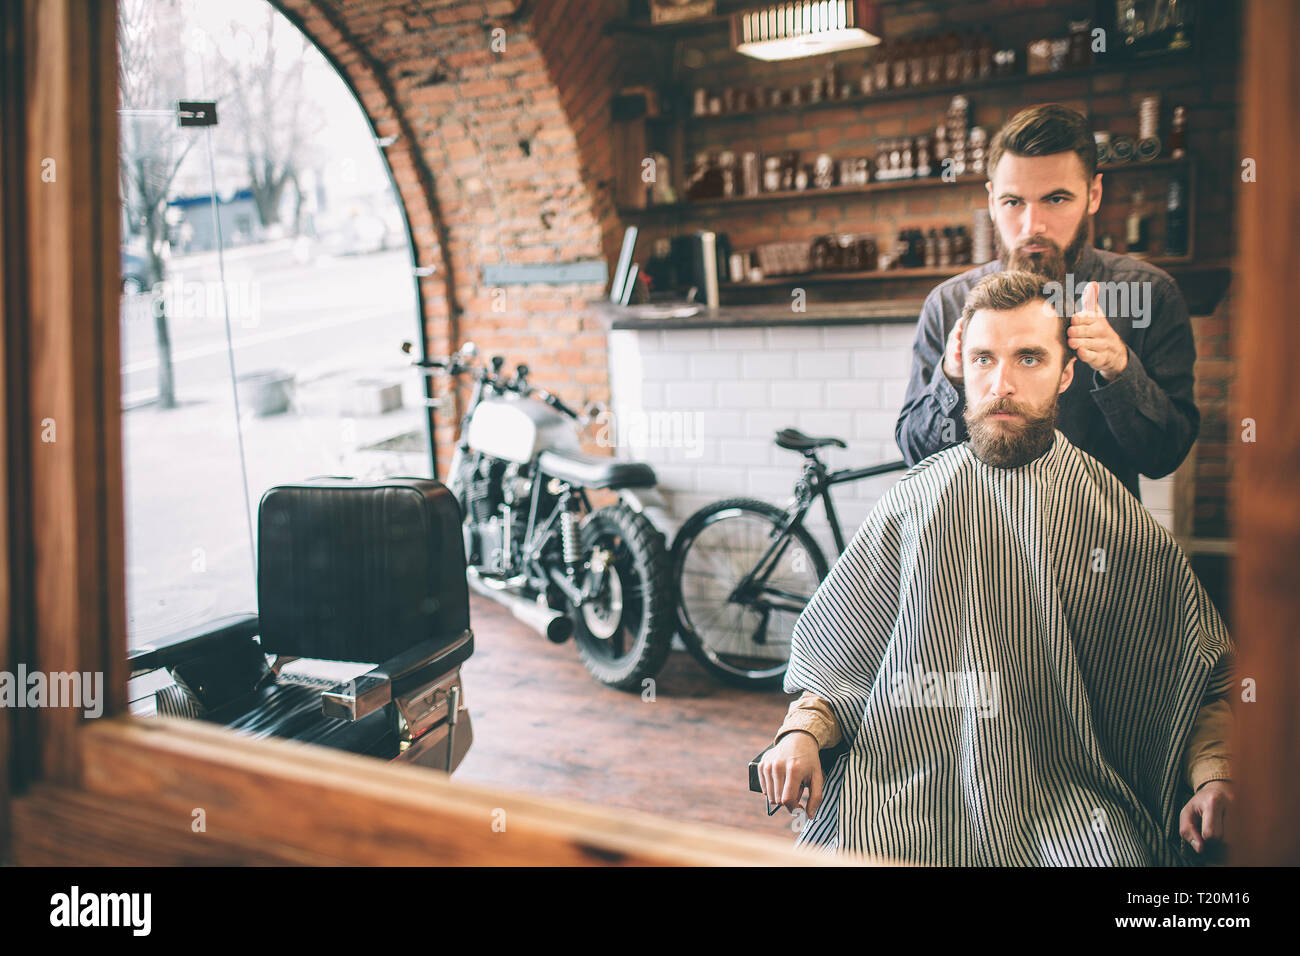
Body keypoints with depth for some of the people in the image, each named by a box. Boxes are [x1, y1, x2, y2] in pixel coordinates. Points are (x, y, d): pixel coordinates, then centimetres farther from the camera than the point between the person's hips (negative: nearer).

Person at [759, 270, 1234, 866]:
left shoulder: (1119, 521, 3)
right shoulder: (914, 503, 4)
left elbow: (1207, 678, 9)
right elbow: (835, 653, 12)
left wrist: (1215, 775, -7)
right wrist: (802, 732, -5)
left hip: (1069, 791, 0)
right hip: (906, 783, 0)